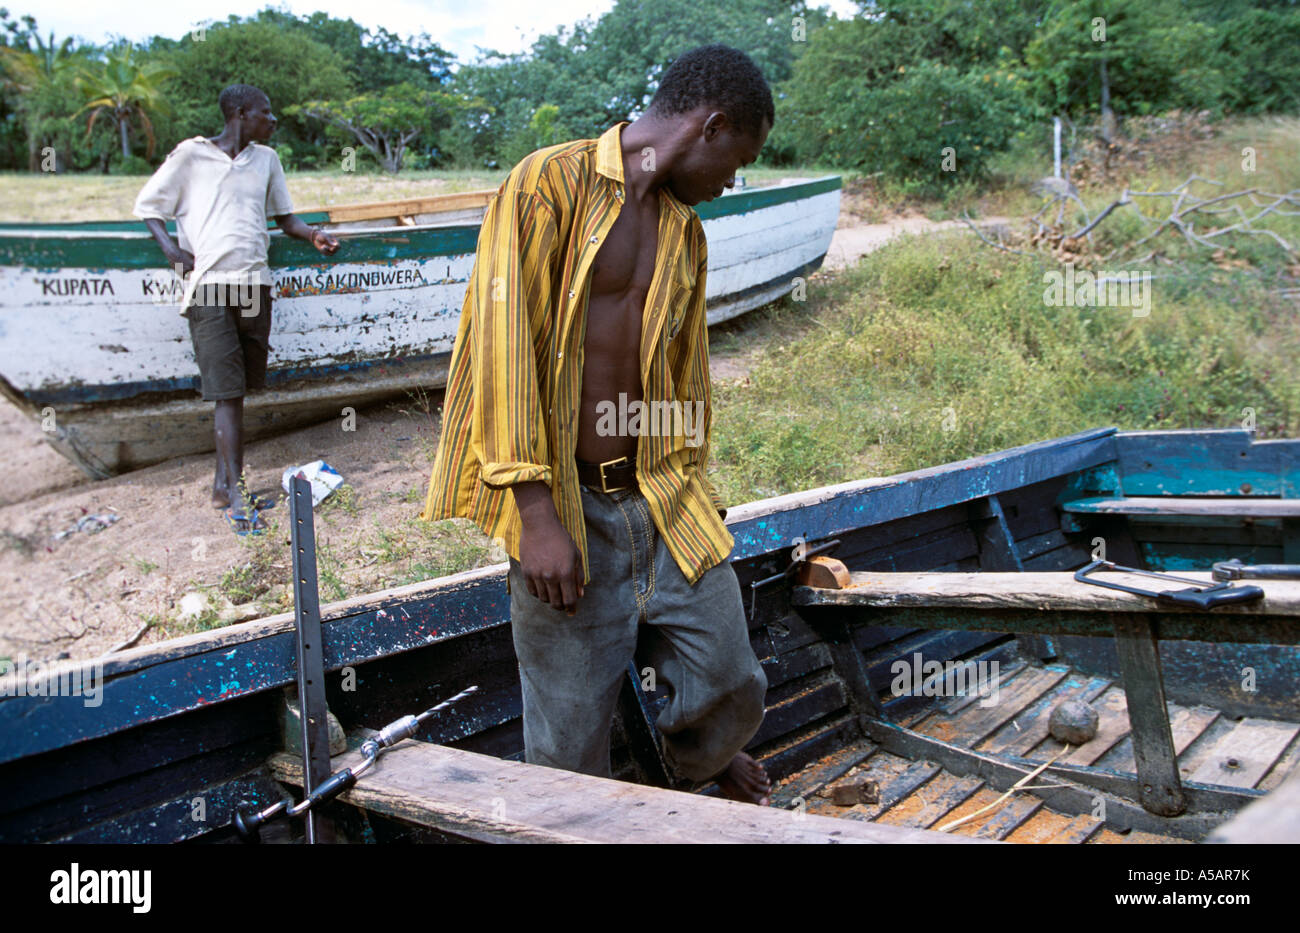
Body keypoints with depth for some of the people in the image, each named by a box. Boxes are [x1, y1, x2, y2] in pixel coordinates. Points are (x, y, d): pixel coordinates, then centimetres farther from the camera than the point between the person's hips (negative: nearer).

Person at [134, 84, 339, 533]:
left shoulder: (266, 159, 17)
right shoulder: (191, 154, 4)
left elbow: (284, 215, 23)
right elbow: (147, 205, 9)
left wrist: (313, 235, 2)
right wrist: (170, 248, -8)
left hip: (254, 284, 5)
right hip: (210, 286, -5)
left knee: (239, 388, 6)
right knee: (227, 390, -11)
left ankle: (223, 484, 15)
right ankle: (236, 493, -11)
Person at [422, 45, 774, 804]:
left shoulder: (688, 234, 16)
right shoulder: (549, 184, -7)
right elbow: (505, 342, -15)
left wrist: (691, 505, 22)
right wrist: (536, 513, -20)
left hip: (660, 503, 6)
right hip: (563, 511, -6)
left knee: (731, 688, 11)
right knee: (572, 749, 2)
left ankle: (705, 758, 45)